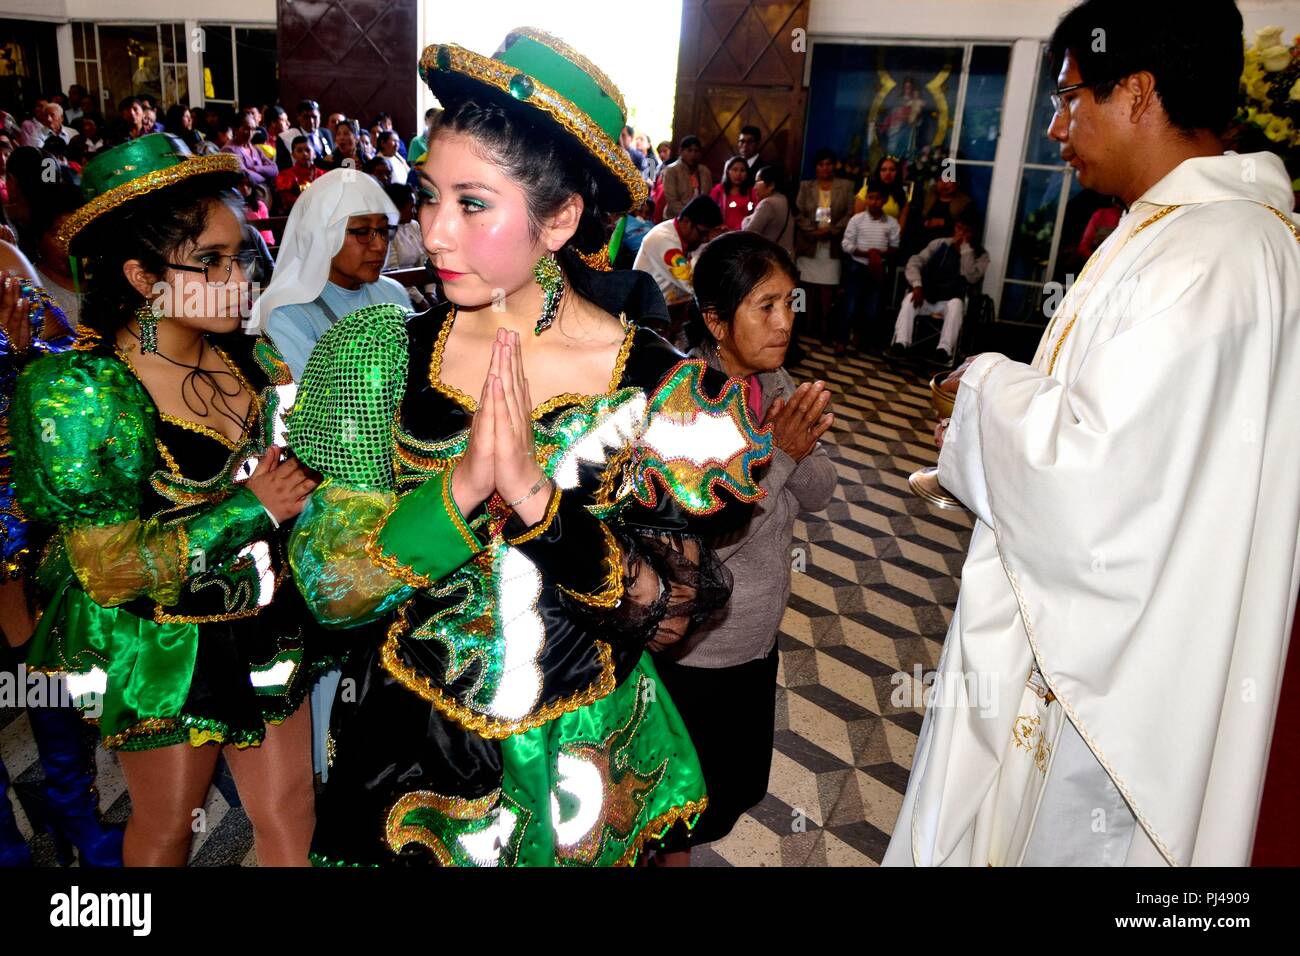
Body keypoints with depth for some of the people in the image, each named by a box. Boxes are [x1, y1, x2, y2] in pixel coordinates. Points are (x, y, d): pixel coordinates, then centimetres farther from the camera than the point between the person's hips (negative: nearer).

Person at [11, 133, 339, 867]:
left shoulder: (254, 361, -4)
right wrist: (252, 508, -21)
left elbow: (294, 481, 6)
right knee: (166, 828, 21)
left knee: (290, 819, 14)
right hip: (169, 655, -4)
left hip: (271, 634, 4)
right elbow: (110, 570, -21)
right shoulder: (77, 395, -18)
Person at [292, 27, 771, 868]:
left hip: (579, 765, 0)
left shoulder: (657, 383, -15)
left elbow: (669, 610, -15)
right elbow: (327, 586, -13)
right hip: (407, 744, 1)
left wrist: (535, 492, -31)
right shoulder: (389, 355, -11)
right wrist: (461, 487, -30)